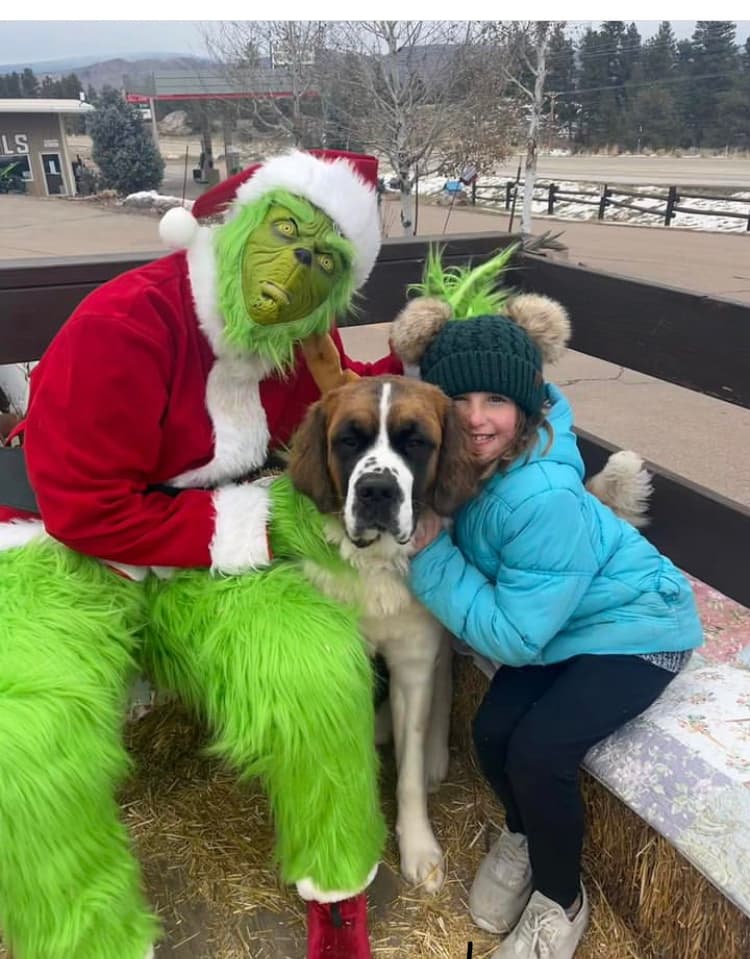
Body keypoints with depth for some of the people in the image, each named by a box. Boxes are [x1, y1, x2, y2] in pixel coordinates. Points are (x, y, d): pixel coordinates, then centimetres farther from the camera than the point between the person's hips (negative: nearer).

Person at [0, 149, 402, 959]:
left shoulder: (301, 340, -1)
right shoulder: (122, 324, -23)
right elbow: (85, 509, -23)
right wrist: (239, 528, -19)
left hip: (209, 570, 4)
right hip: (65, 559, -3)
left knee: (320, 671, -22)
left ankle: (335, 891, 8)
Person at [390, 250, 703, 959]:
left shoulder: (543, 500, -37)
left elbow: (511, 636, -30)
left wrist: (430, 551, -30)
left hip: (635, 624, -6)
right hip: (557, 623, 6)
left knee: (539, 749, -20)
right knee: (492, 732, -11)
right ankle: (523, 834, 26)